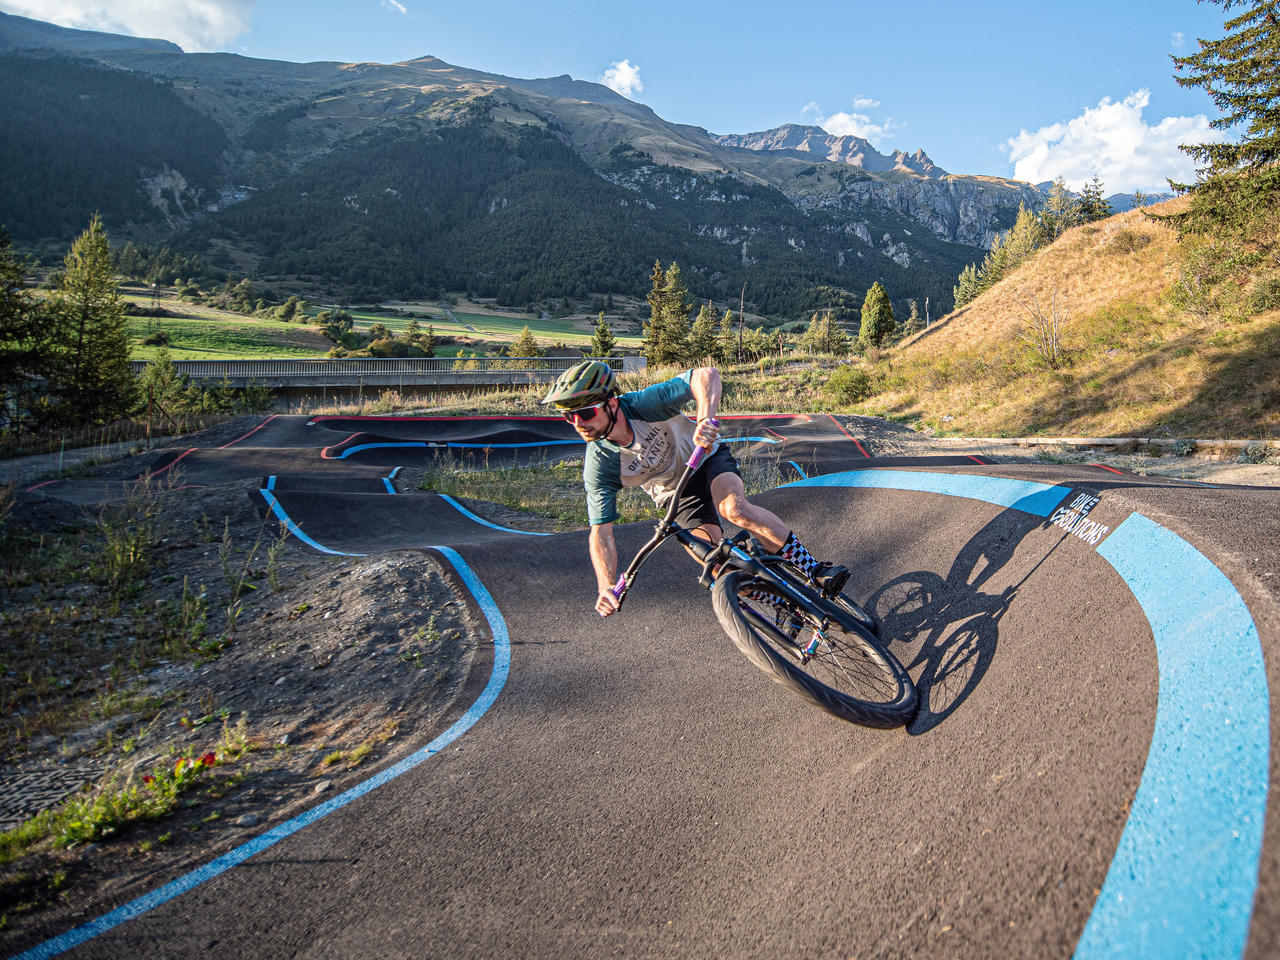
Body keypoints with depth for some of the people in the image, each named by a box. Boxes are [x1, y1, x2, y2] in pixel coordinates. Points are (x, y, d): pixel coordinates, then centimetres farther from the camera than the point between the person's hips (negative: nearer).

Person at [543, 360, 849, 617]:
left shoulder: (644, 405, -32)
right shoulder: (598, 466, -25)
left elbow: (707, 374, -38)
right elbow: (600, 532, -23)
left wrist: (706, 418, -57)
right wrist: (606, 587, -37)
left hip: (706, 458, -2)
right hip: (677, 496, 2)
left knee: (734, 508, -33)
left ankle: (813, 569, -21)